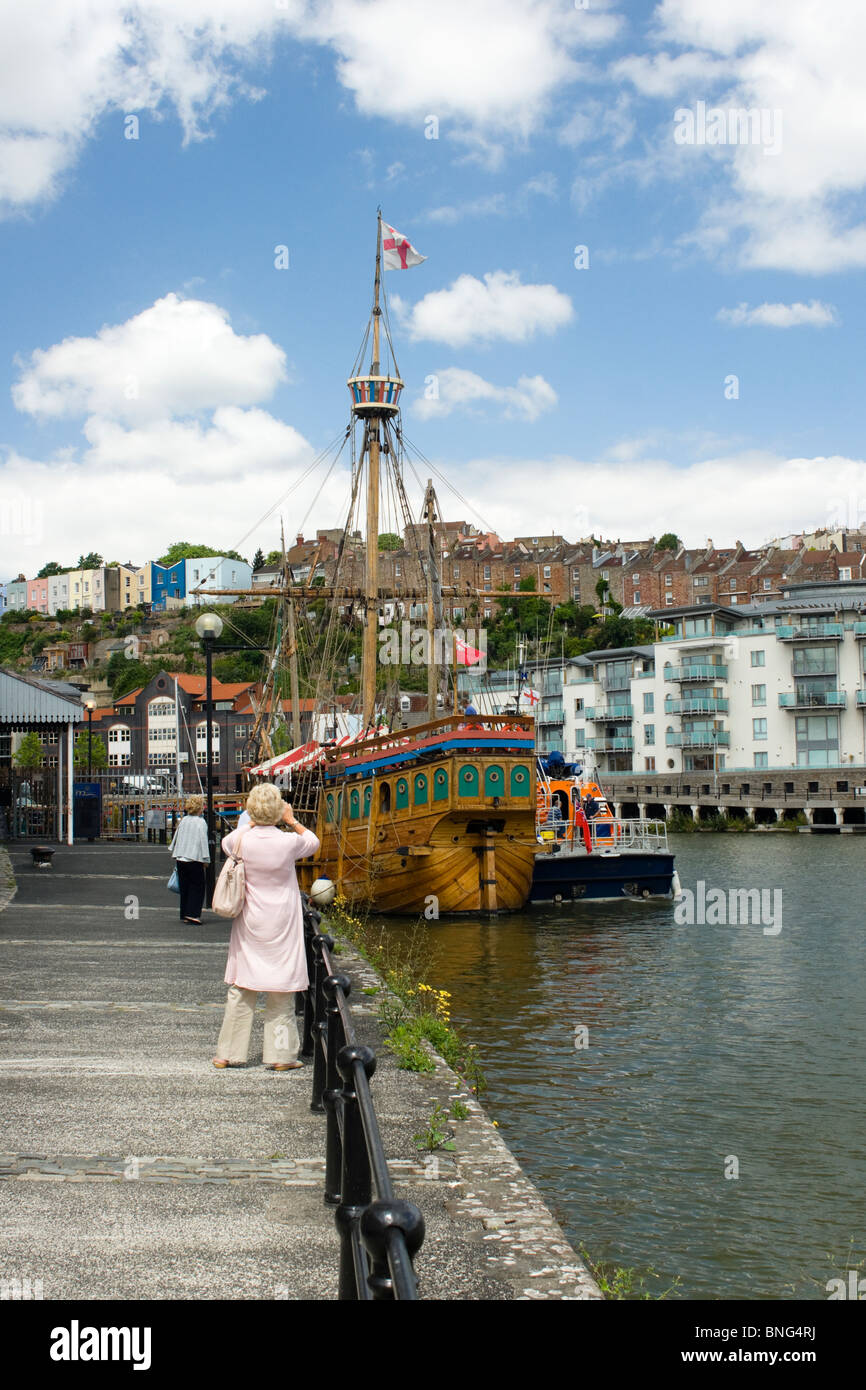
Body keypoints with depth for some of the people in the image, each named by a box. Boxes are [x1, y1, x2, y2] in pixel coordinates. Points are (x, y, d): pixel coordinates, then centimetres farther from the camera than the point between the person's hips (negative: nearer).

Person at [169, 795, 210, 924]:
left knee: (184, 887, 12)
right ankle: (193, 913, -9)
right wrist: (205, 860, -6)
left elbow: (176, 837, 18)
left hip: (180, 858, 6)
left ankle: (184, 915, 14)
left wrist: (173, 853, 30)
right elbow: (203, 841, -11)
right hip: (194, 859, -6)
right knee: (197, 886, 1)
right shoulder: (201, 822, -9)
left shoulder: (184, 820, 10)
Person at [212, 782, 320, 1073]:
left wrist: (253, 824, 18)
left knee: (240, 990, 10)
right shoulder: (288, 842, -14)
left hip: (249, 925, 2)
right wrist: (292, 822, 15)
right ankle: (281, 1055, 9)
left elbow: (227, 842, 17)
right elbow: (313, 841, 8)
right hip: (281, 926, -2)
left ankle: (228, 1053, 16)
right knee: (281, 994, 6)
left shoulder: (242, 841, -9)